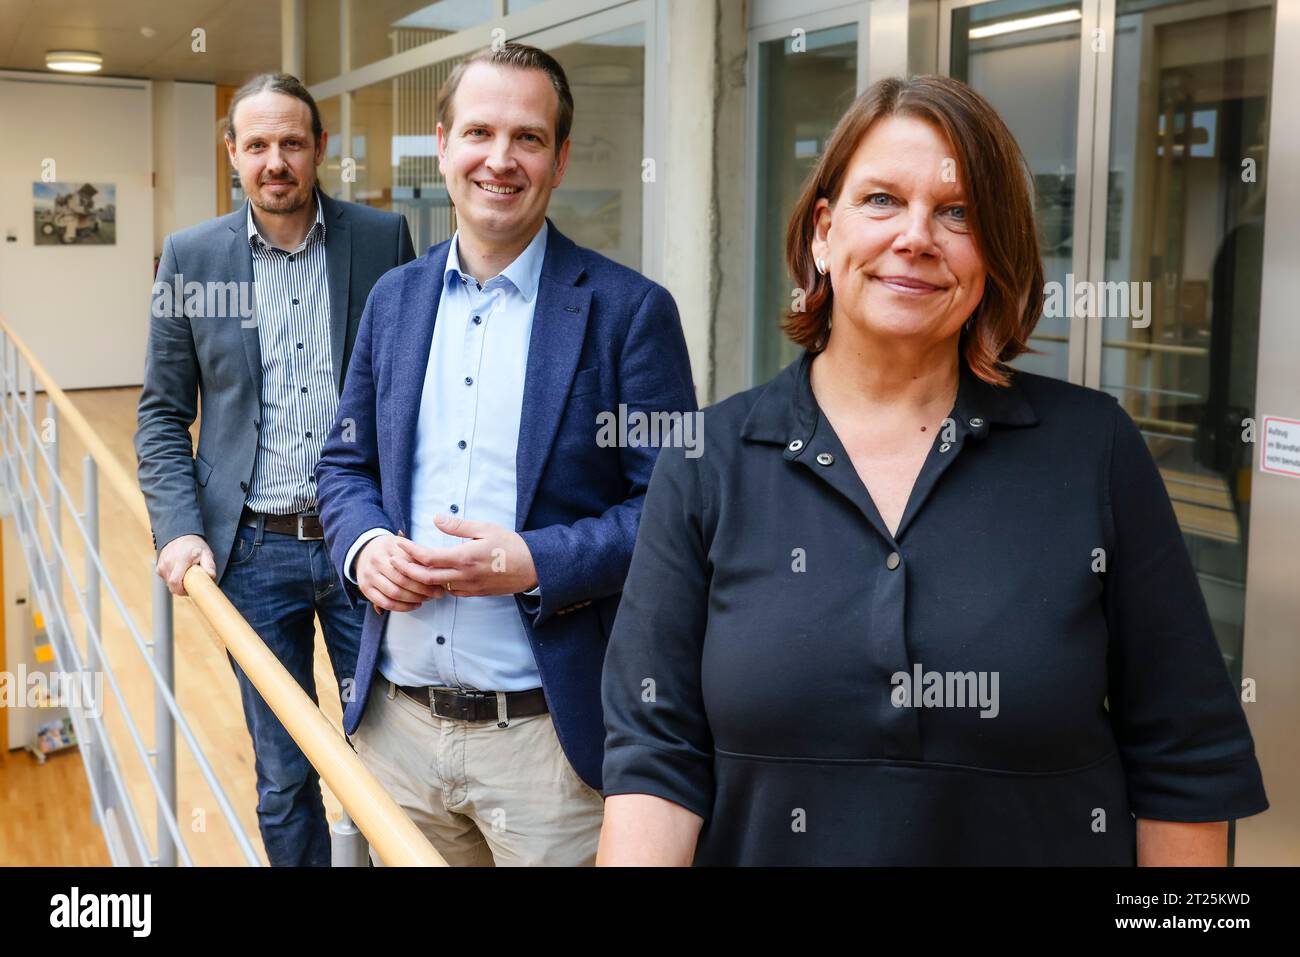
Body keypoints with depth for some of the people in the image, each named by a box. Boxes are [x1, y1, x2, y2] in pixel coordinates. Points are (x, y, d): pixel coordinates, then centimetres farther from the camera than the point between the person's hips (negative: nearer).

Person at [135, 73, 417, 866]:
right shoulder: (191, 256, 3)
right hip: (254, 549, 1)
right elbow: (162, 413, 6)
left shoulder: (383, 239, 0)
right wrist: (177, 528, -7)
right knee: (283, 778, 12)